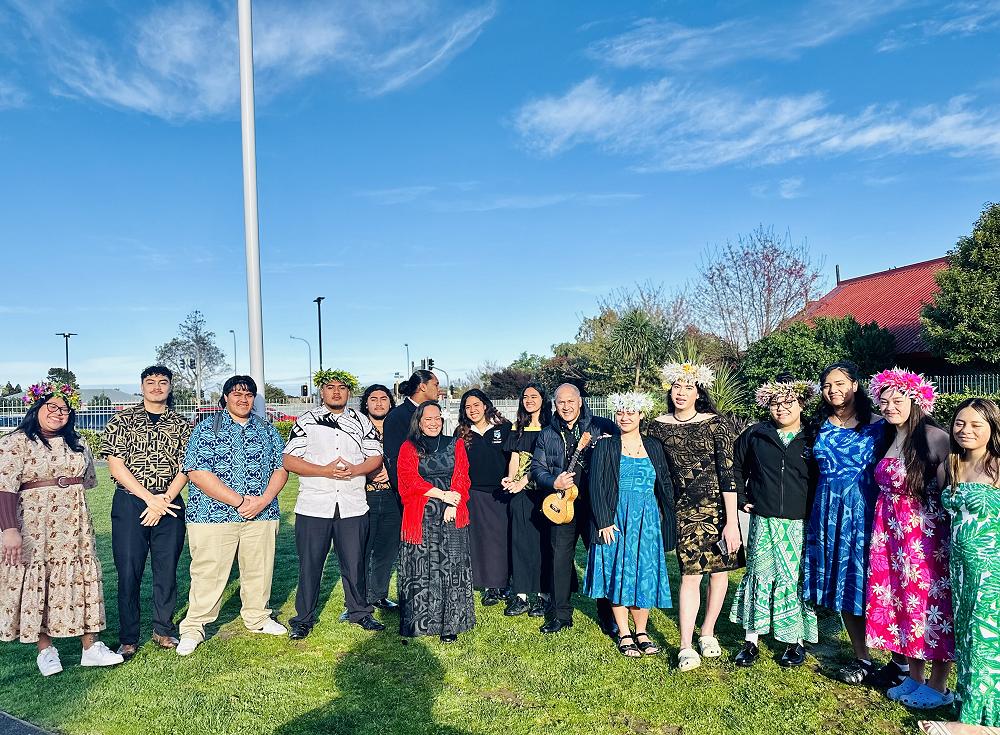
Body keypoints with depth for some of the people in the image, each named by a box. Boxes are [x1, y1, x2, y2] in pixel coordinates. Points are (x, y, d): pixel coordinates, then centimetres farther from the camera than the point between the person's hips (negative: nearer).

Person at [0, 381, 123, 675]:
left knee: (80, 577, 5)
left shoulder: (77, 443, 11)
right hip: (34, 525, -4)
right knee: (36, 581, 3)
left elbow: (89, 479, 20)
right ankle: (45, 650, 17)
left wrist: (53, 484, 6)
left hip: (74, 524, 4)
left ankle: (90, 647, 11)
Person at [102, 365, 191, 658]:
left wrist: (165, 500, -11)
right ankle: (128, 639, 14)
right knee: (129, 572, 1)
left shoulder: (182, 425, 8)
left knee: (167, 569, 7)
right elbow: (116, 465, -5)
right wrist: (150, 498, -12)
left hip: (170, 505, 2)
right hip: (130, 503, -2)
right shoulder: (122, 420, 2)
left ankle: (164, 630, 23)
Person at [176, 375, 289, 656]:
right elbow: (197, 473, -12)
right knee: (208, 573, 0)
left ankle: (257, 618, 30)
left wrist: (263, 500, -8)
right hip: (214, 514, -4)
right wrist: (239, 501, -16)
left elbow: (281, 468, 10)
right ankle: (193, 628, 15)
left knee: (259, 569, 12)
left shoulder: (267, 430, 12)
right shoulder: (207, 429, -2)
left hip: (261, 515, 4)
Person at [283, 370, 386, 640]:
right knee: (310, 564, 5)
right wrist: (325, 471, -16)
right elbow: (289, 461, -4)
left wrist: (354, 470, -12)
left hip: (353, 506, 2)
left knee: (354, 563, 10)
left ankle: (360, 612, 26)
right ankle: (303, 618, 20)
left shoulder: (362, 422, 10)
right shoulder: (305, 421, 2)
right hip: (313, 506, -2)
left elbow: (376, 457, 8)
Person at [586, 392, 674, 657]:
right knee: (618, 575, 2)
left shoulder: (654, 447, 7)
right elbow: (596, 486, -5)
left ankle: (641, 632, 22)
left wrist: (668, 522, 2)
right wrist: (604, 522, -13)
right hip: (615, 522, -2)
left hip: (647, 523, 2)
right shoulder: (605, 447, -1)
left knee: (645, 576, 6)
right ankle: (624, 635, 16)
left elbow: (665, 486, 9)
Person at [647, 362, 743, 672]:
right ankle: (686, 646, 0)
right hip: (685, 510, 0)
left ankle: (708, 633, 25)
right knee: (691, 573, -6)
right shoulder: (658, 426, 0)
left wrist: (732, 522, -14)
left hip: (718, 506, 0)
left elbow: (728, 472, -11)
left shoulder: (714, 423, -8)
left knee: (719, 570, 7)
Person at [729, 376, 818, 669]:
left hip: (800, 524, -1)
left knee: (797, 580, 5)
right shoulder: (754, 436, 3)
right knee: (759, 577, 4)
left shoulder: (812, 439, 0)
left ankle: (795, 641, 21)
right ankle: (751, 641, 14)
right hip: (763, 522, 1)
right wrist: (742, 499, 9)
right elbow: (736, 467, 15)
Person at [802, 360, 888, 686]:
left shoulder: (876, 425, -3)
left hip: (864, 511, -4)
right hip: (829, 513, 4)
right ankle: (862, 659, 22)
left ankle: (899, 662, 12)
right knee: (840, 584, 8)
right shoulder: (821, 427, 9)